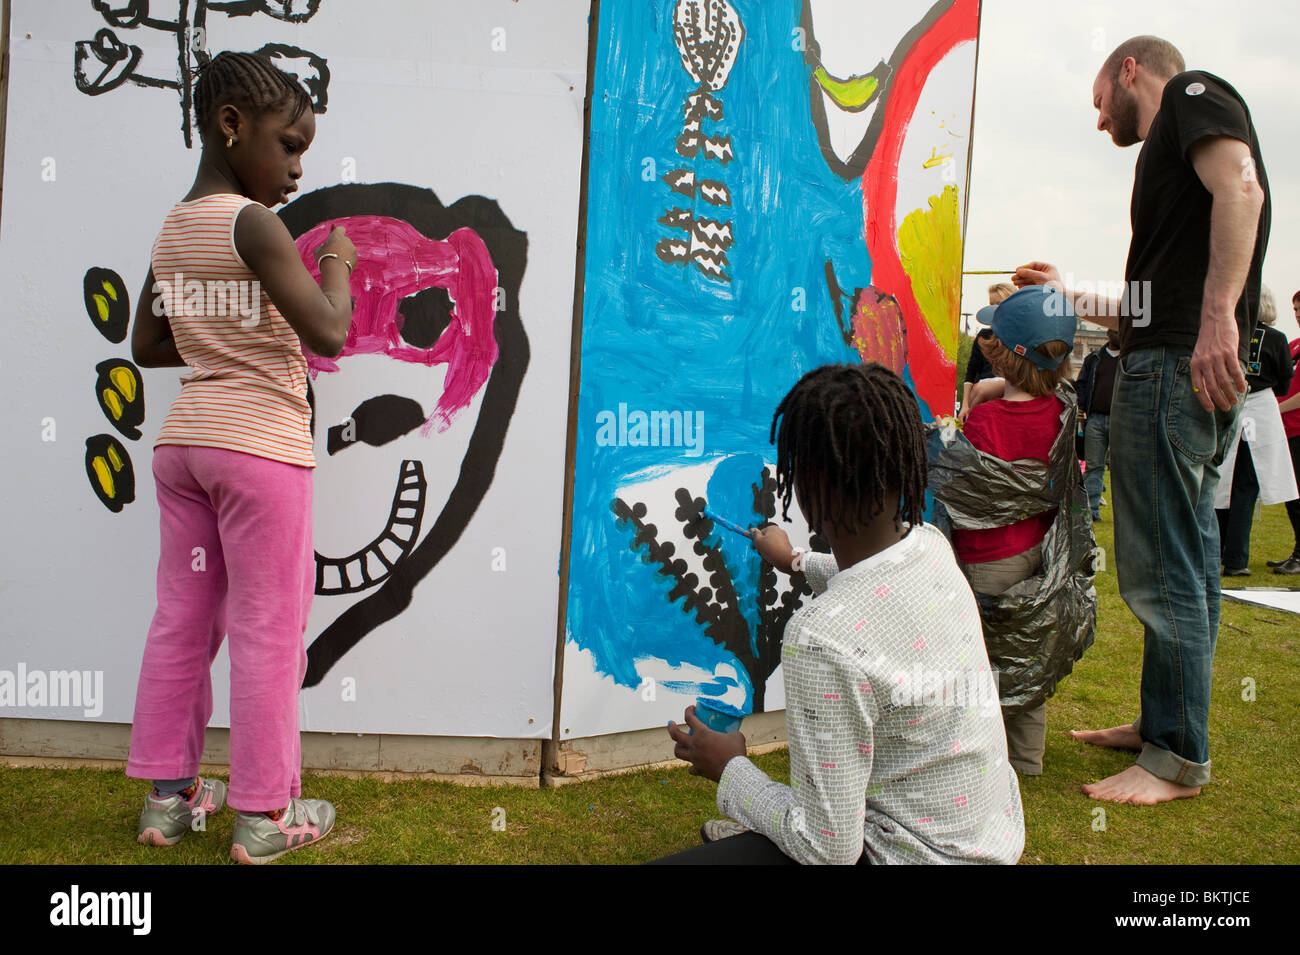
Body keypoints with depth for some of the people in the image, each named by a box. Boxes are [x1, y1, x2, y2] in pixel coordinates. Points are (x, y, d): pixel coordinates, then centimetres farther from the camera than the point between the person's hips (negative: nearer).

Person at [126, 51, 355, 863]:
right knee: (268, 629, 1)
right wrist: (337, 263, -4)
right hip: (262, 443, -8)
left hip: (184, 439, 8)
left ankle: (169, 794, 23)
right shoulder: (253, 223, -13)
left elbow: (148, 346, 19)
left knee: (182, 619, 13)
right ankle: (264, 815, 11)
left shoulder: (172, 229, 11)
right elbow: (328, 334, -21)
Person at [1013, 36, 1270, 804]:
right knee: (1187, 565, 14)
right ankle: (1165, 724, 25)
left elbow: (1240, 188, -19)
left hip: (1174, 367, -10)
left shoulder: (1192, 93, 2)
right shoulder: (1173, 150, 28)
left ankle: (1179, 761, 2)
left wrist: (1219, 317, -29)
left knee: (1160, 572, -6)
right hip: (1192, 374, 10)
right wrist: (1068, 297, 36)